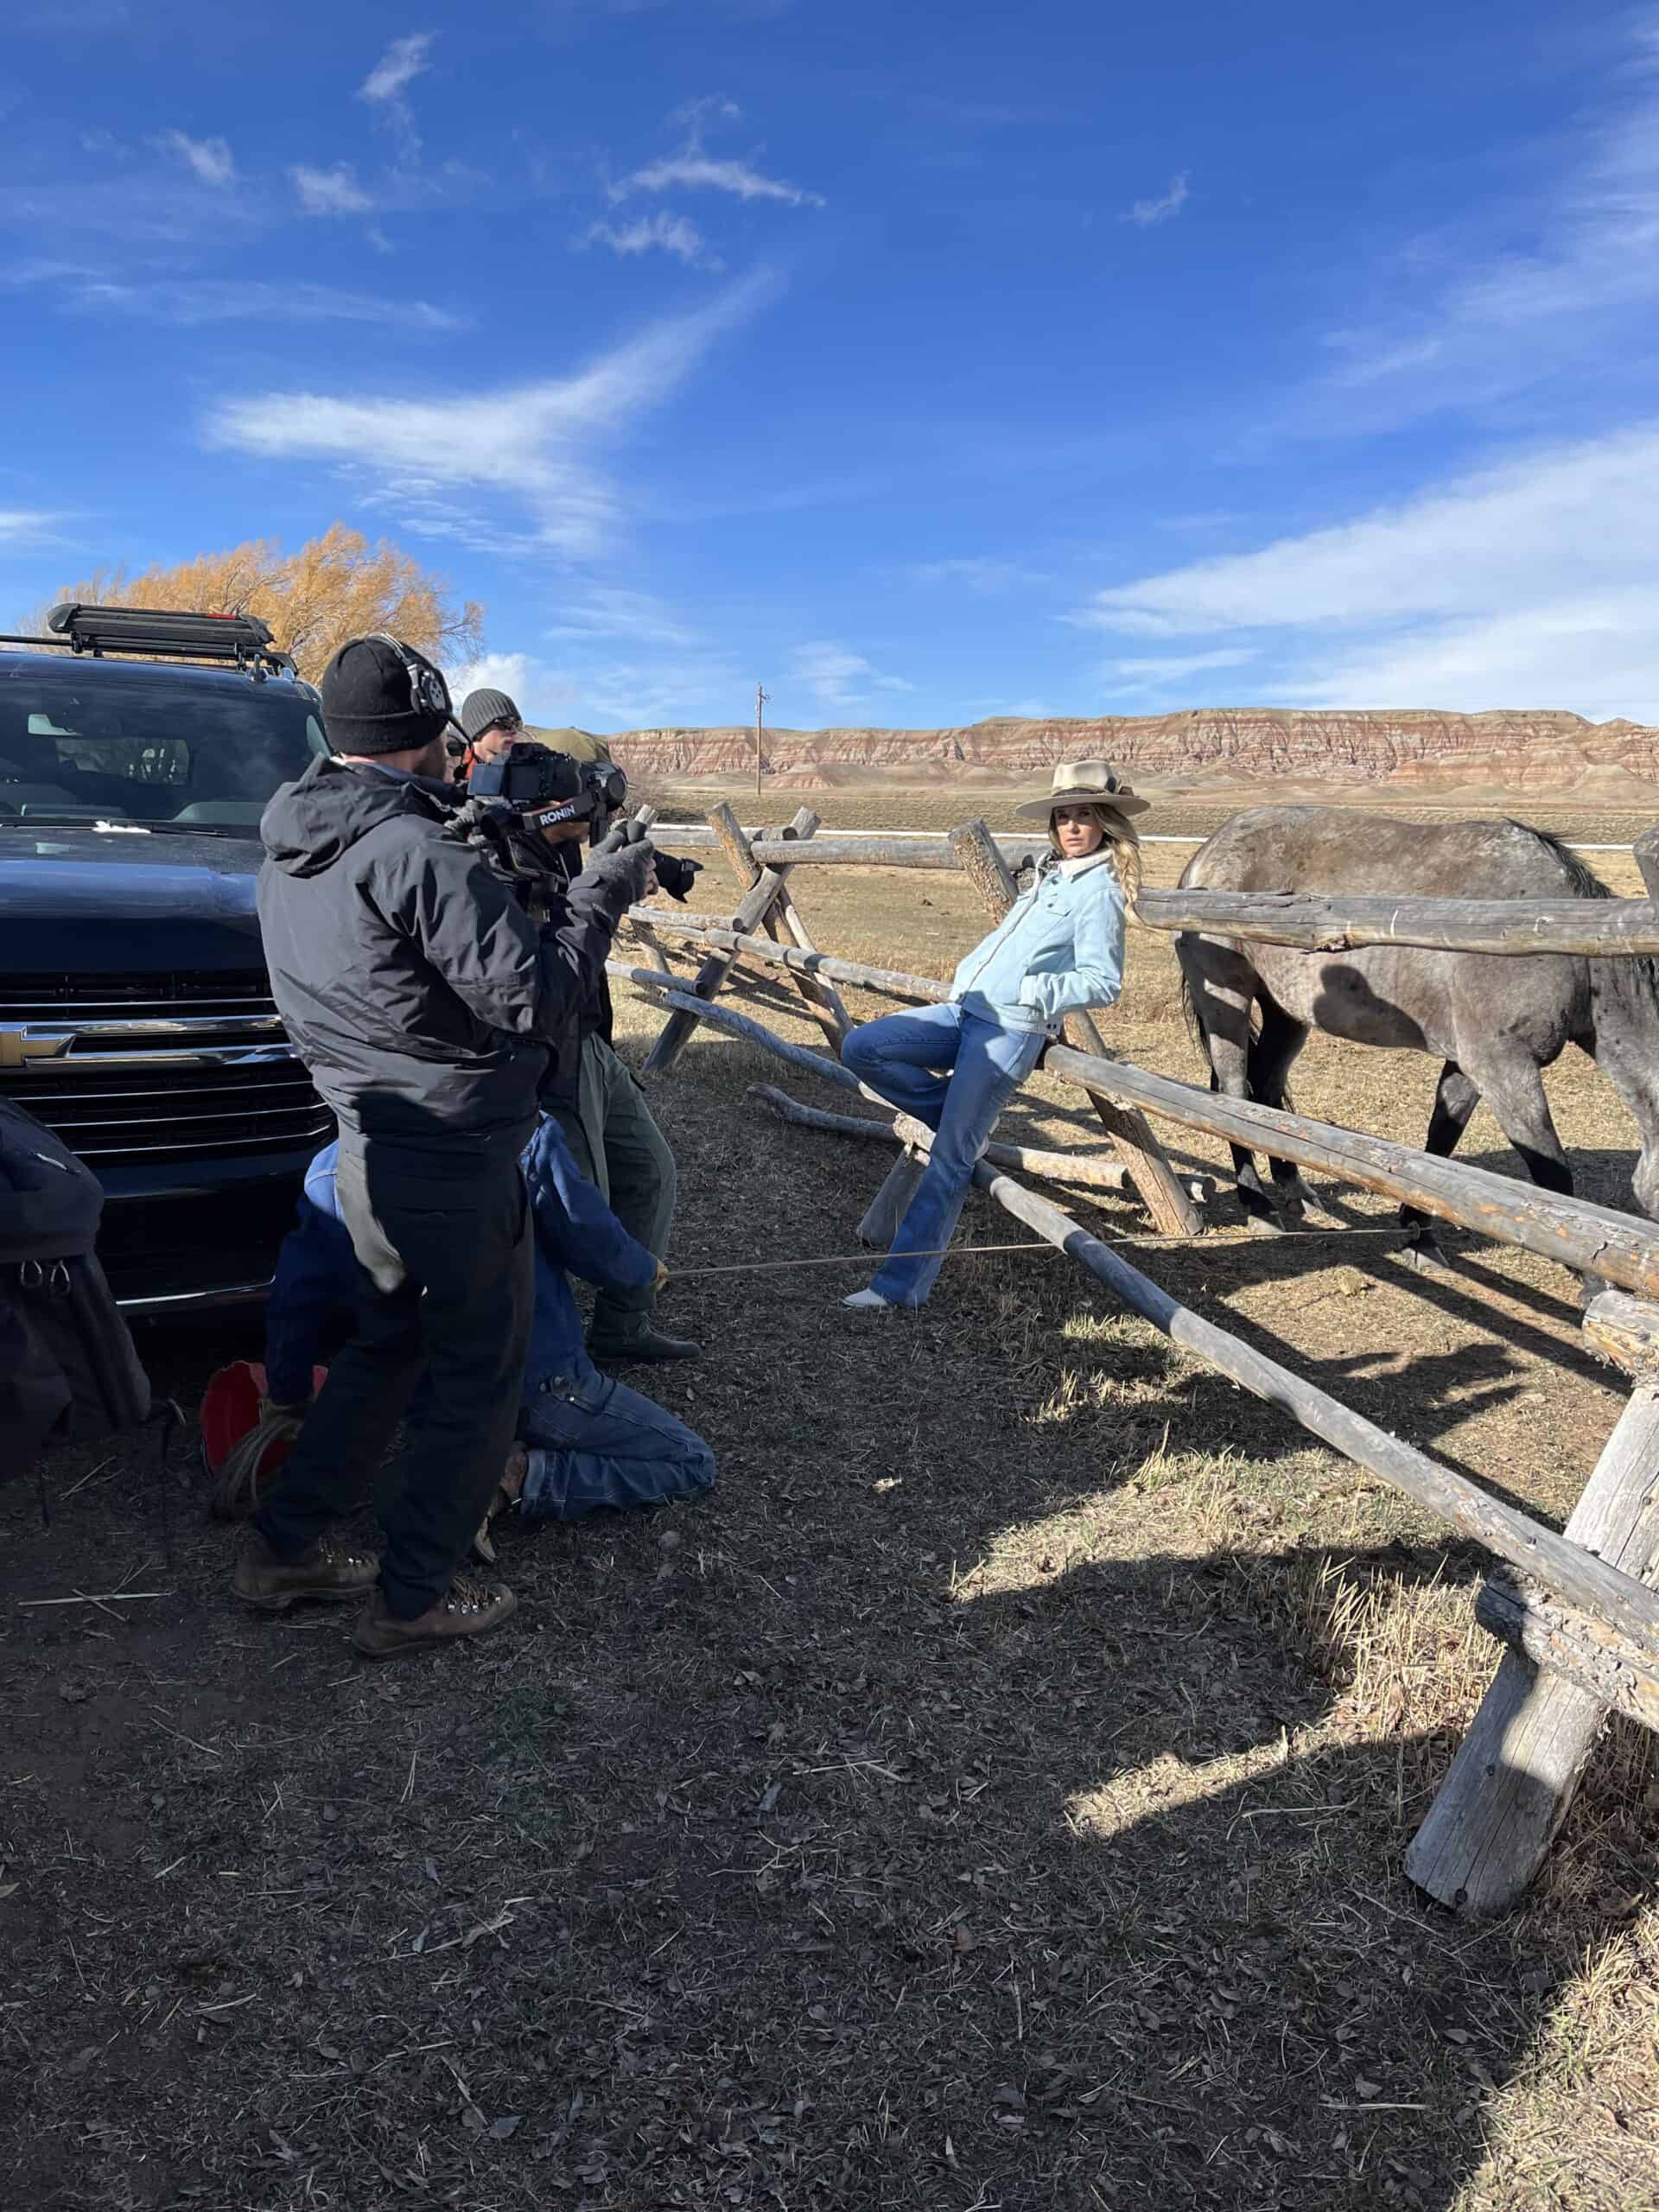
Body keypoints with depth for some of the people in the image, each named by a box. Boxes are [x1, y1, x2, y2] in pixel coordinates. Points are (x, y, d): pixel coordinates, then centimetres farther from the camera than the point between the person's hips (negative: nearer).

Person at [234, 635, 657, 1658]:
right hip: (455, 1161, -9)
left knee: (388, 1345, 25)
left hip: (371, 1149, 9)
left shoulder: (292, 848, 6)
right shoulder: (418, 853, -22)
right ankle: (412, 1597, 18)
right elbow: (534, 997, -22)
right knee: (480, 1379, 7)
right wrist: (606, 889, -11)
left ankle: (286, 1544, 32)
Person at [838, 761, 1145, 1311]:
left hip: (1010, 1033, -9)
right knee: (862, 1049, -5)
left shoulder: (1099, 892, -8)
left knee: (950, 1160, -8)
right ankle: (966, 1121, 9)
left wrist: (1030, 992, -24)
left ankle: (900, 1286, -2)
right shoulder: (1051, 874, 17)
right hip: (965, 1012, 9)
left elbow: (1102, 983, -15)